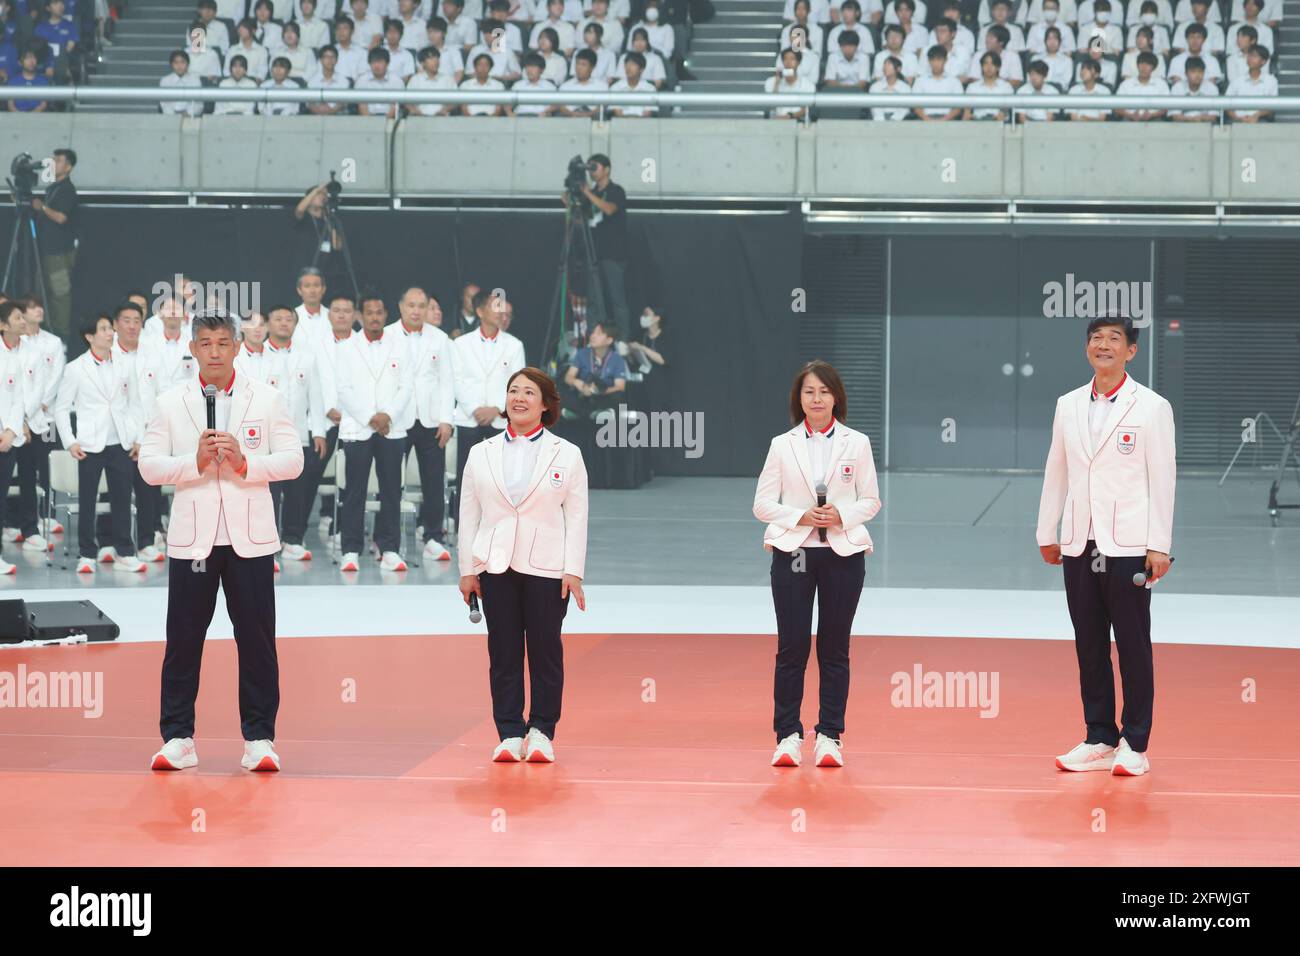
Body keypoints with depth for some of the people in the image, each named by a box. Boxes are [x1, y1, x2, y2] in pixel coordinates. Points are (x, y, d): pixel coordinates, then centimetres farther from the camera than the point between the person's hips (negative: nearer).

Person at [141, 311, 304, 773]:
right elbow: (150, 465, 1)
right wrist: (195, 461, -14)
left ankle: (259, 739, 7)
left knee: (256, 639, 1)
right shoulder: (170, 403, 7)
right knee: (183, 639, 2)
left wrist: (245, 463, -15)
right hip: (191, 538, 1)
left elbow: (292, 460, 0)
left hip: (250, 538, 0)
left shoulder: (267, 399, 5)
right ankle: (177, 739, 9)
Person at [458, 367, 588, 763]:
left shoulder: (566, 455, 4)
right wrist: (467, 570, 5)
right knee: (503, 653, 2)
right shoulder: (481, 454, 10)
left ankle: (541, 732, 9)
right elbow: (469, 515, 10)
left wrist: (573, 571, -6)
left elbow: (576, 517, 1)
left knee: (545, 651, 1)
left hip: (546, 567, -2)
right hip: (495, 567, 2)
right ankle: (509, 733, 6)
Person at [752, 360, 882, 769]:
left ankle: (830, 736, 10)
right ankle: (788, 735, 4)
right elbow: (763, 504, 3)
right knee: (792, 646, -2)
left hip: (843, 552, 0)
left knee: (834, 648, 4)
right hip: (792, 552, 0)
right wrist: (800, 516, -13)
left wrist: (841, 515, -12)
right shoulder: (782, 445, 4)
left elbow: (870, 500, 7)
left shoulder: (857, 443, 4)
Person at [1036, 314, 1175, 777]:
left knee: (1133, 647, 0)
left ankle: (1134, 746, 6)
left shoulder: (1151, 407, -2)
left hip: (1128, 546, -4)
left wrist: (1159, 545, -9)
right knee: (1089, 647, 8)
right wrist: (1047, 533, 13)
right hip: (1079, 545, 4)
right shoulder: (1068, 406, 11)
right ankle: (1099, 740, 16)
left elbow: (1162, 478, -4)